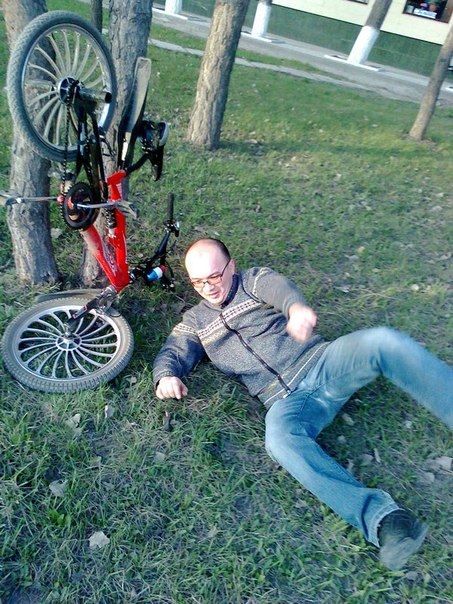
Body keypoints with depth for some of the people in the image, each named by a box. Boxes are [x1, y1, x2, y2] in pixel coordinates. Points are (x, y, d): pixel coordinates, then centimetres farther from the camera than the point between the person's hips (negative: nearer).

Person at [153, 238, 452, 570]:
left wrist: (296, 307, -38)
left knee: (383, 341, -29)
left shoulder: (255, 280, 11)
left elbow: (280, 288, -11)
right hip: (287, 401, 1)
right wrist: (166, 376, -19)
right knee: (280, 438, -35)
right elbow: (171, 354, 9)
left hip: (323, 363, 0)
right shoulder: (195, 321, 20)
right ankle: (380, 516, -35)